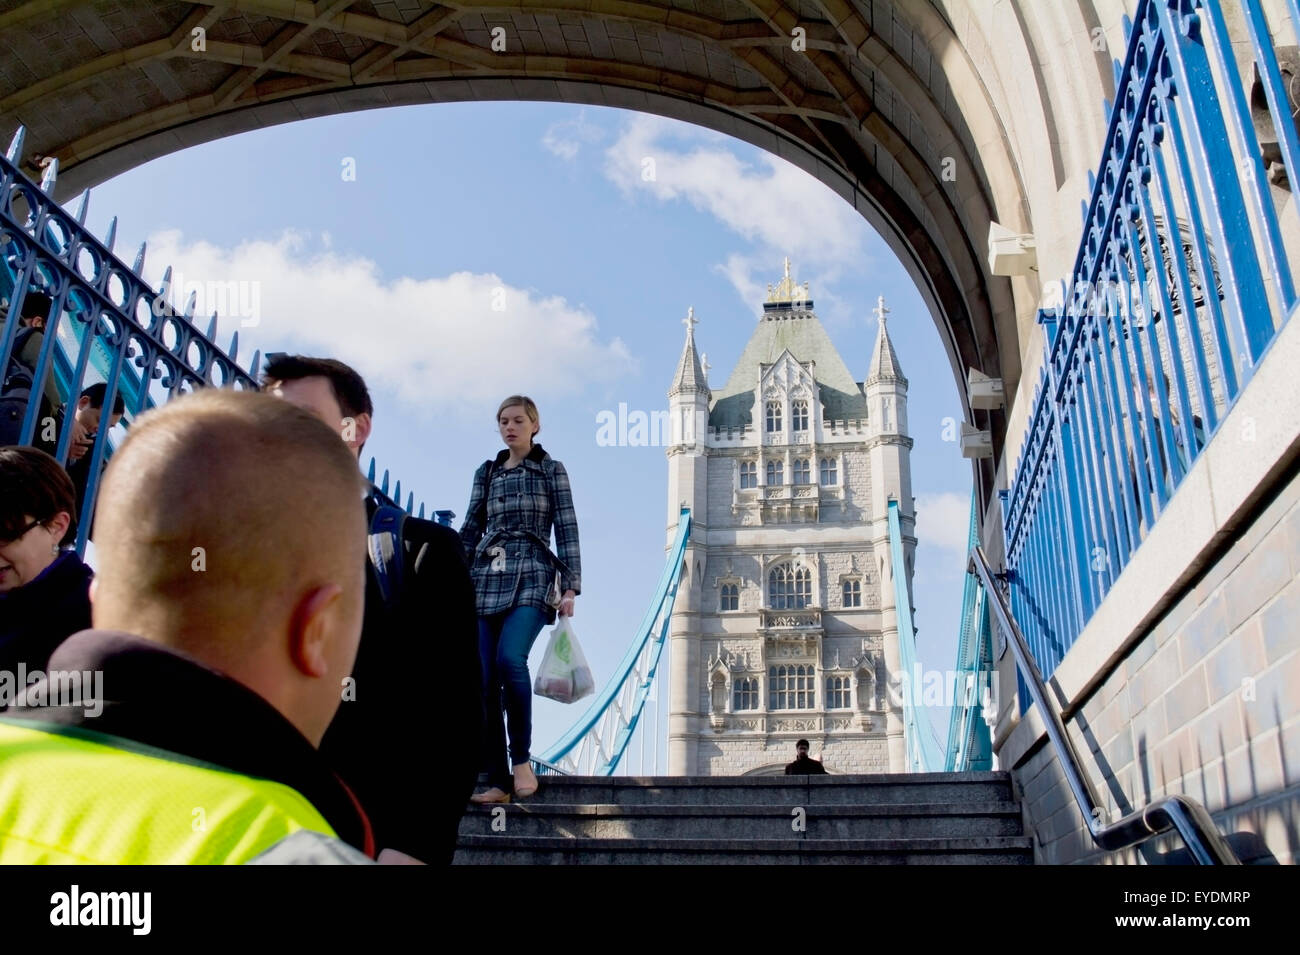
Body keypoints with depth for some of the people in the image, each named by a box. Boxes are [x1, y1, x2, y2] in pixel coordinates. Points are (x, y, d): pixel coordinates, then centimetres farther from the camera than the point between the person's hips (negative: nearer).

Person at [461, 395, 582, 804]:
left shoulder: (552, 470, 8)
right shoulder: (486, 472, 19)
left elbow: (567, 530, 2)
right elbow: (469, 530, 18)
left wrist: (570, 586, -7)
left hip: (531, 579, -4)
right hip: (485, 582, 4)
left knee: (509, 657, -27)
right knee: (484, 681, -4)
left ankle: (522, 759, -11)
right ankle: (498, 781, 2)